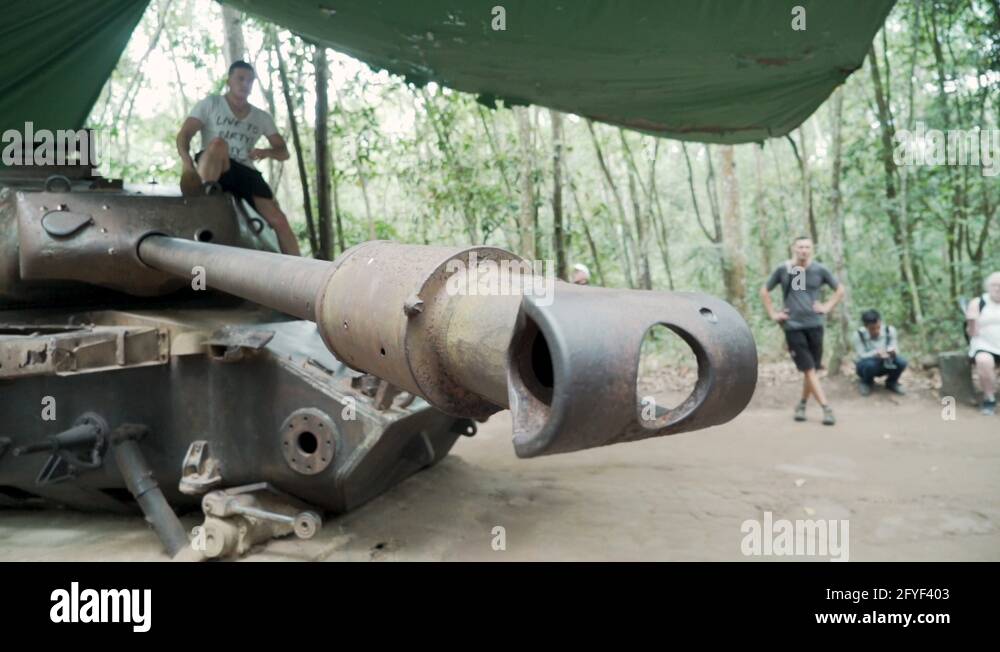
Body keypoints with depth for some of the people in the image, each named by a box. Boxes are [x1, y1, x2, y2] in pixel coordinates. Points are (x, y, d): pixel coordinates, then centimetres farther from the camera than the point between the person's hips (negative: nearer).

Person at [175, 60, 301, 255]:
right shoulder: (211, 104, 5)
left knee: (279, 220, -15)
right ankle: (205, 194, -37)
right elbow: (184, 135, -5)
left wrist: (266, 152, -14)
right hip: (214, 169, -3)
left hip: (246, 173, 3)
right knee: (218, 143, -36)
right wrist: (187, 162, -27)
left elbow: (284, 152, 11)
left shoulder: (262, 118, 15)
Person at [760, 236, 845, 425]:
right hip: (793, 326, -2)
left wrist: (827, 307, 3)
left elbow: (840, 290, 14)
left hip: (814, 325, 2)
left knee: (811, 370, 7)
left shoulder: (819, 270, 1)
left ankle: (802, 404, 25)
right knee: (809, 369, -7)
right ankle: (826, 408, -5)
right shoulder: (783, 270, -1)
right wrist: (773, 314, 4)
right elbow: (764, 291, 11)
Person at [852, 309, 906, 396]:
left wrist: (892, 352, -39)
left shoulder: (890, 331, -16)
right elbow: (861, 356, -24)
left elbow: (895, 350, -13)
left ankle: (891, 383, 6)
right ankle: (866, 382, -1)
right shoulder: (858, 335, -23)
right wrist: (876, 353, -44)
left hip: (885, 364, 3)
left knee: (901, 361, -27)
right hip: (865, 365, -3)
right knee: (869, 364, -38)